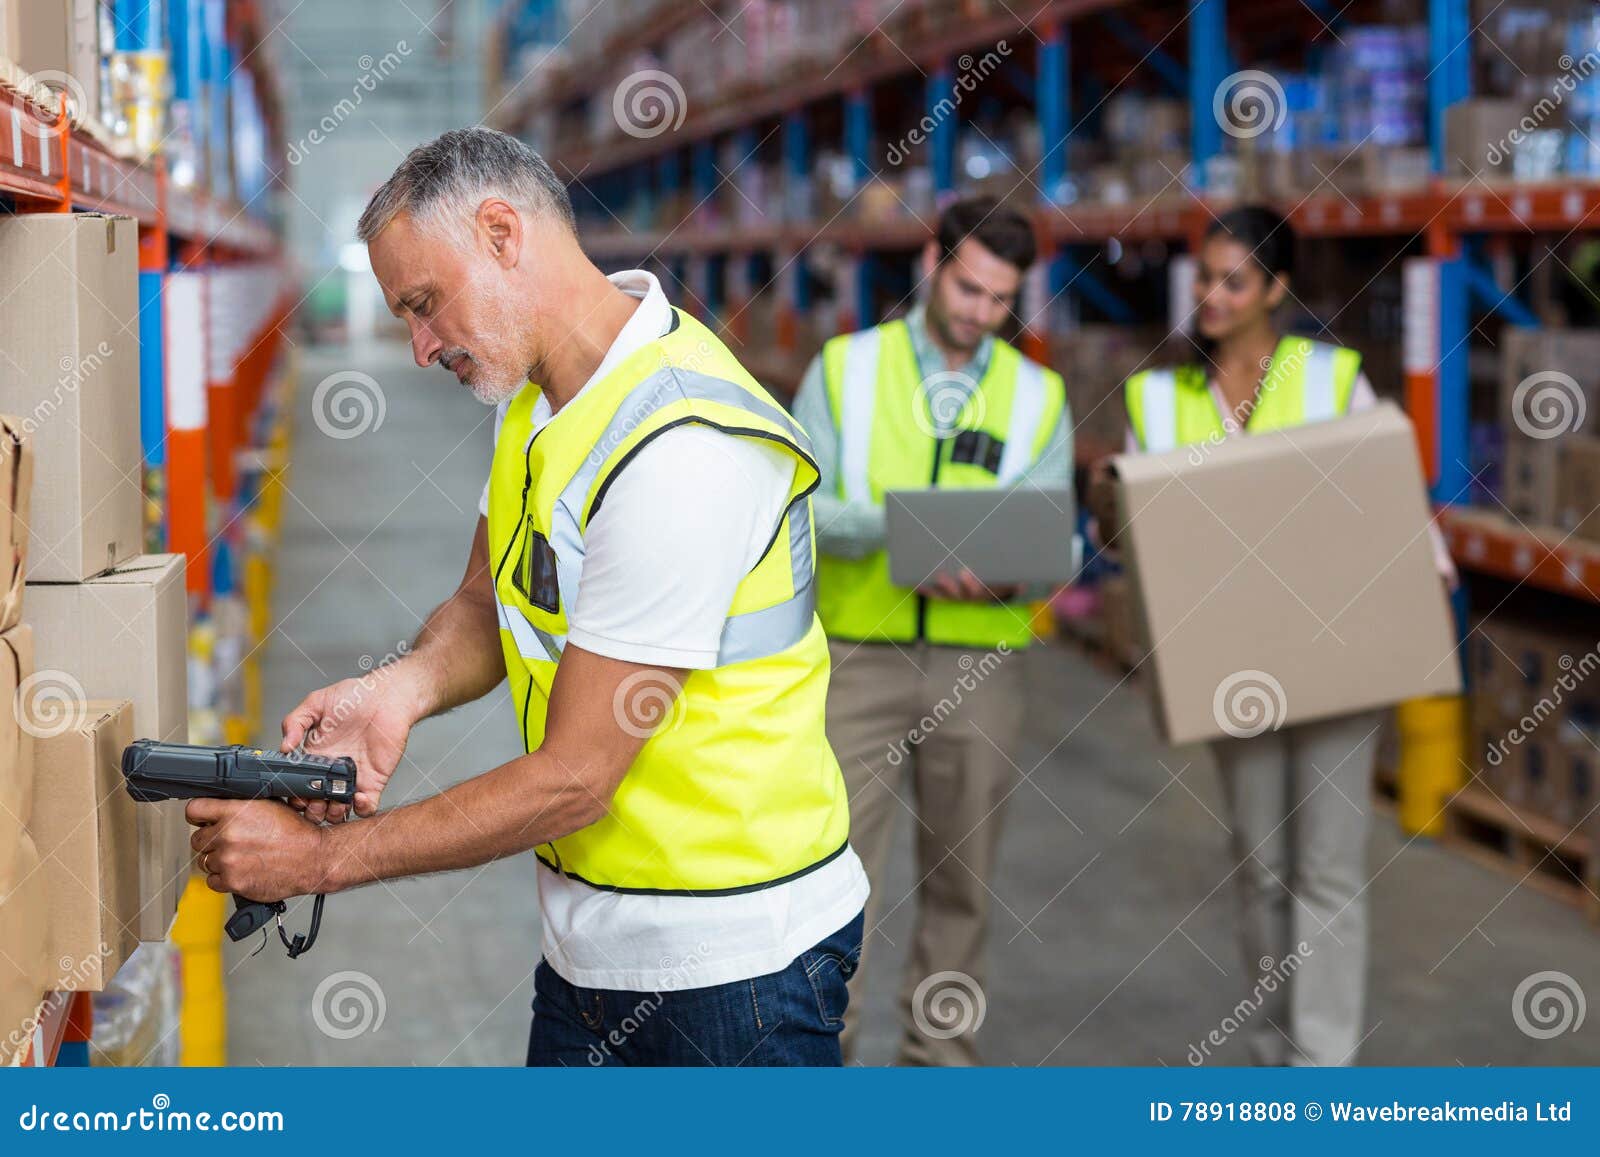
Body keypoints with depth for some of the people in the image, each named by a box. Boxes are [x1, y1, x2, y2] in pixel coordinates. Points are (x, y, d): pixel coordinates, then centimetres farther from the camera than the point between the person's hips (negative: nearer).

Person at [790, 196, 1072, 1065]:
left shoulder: (1038, 398, 7)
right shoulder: (845, 370, 2)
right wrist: (894, 529, -24)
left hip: (979, 662, 2)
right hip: (860, 654, -2)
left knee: (960, 877, 9)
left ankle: (938, 1047, 22)